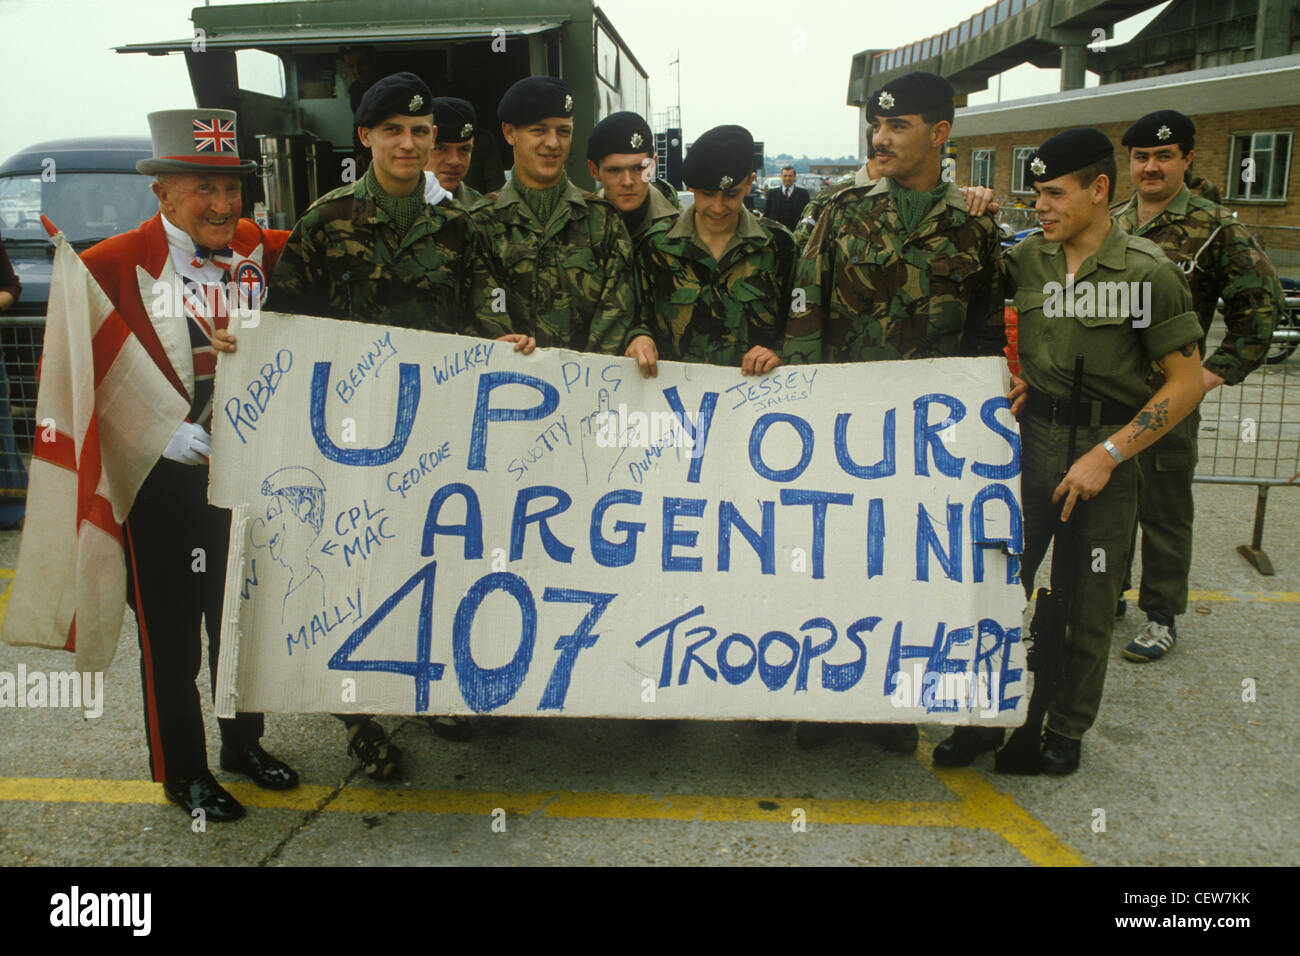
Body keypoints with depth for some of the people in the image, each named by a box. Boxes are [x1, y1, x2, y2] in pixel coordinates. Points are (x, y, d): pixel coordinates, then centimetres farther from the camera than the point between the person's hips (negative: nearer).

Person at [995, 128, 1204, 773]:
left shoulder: (1149, 272, -11)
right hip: (1033, 437, 4)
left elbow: (1187, 382, -9)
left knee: (1090, 601, 8)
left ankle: (1068, 727, 27)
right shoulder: (1026, 259, 1)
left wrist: (1107, 454, -15)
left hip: (1109, 449, -3)